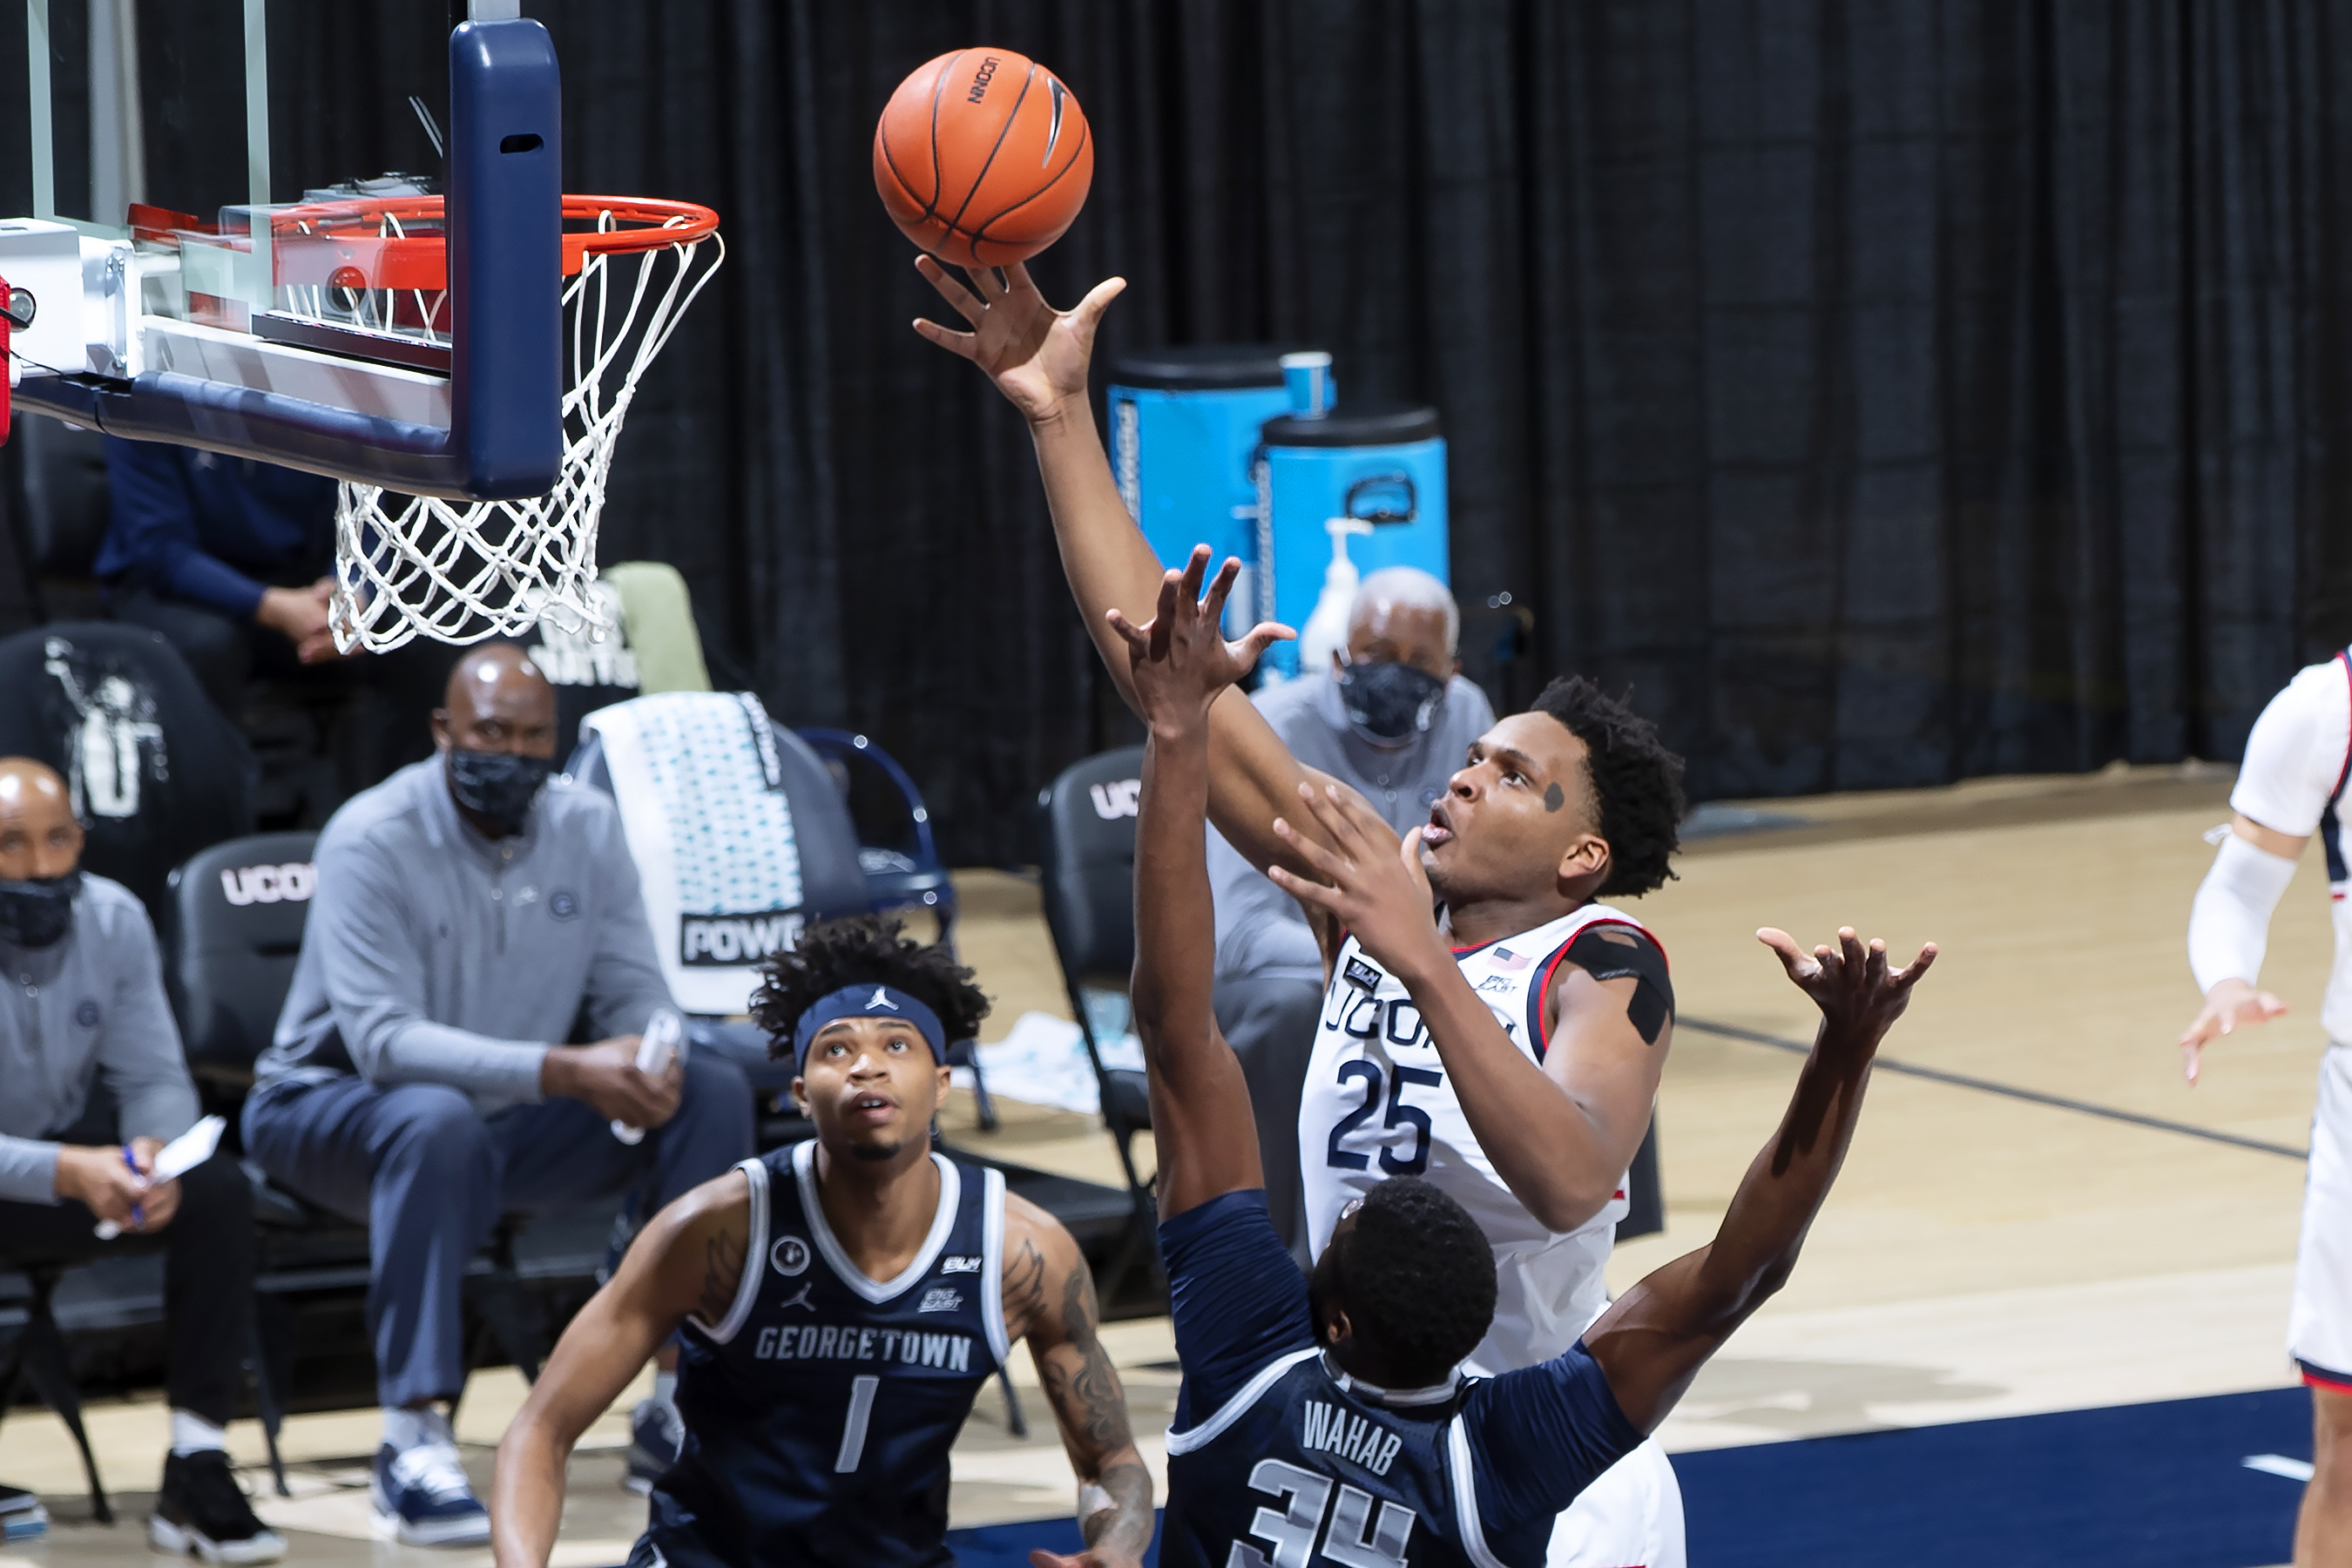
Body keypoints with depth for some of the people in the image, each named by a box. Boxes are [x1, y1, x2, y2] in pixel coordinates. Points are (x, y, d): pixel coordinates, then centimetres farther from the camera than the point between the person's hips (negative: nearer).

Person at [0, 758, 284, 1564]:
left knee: (216, 1191, -22)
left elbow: (154, 1078, -5)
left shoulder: (114, 919, -9)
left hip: (77, 1158, 4)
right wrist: (70, 1172, -43)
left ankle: (197, 1466, -20)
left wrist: (152, 1155, -29)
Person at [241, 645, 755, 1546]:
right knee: (440, 1122, -41)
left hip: (513, 1119, 6)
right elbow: (382, 1038, -29)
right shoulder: (374, 840, -20)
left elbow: (635, 991, 1)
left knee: (712, 1093, -13)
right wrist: (562, 1071, -40)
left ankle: (680, 1409, -13)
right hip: (333, 1107, -6)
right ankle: (411, 1446, -41)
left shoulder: (586, 828, -1)